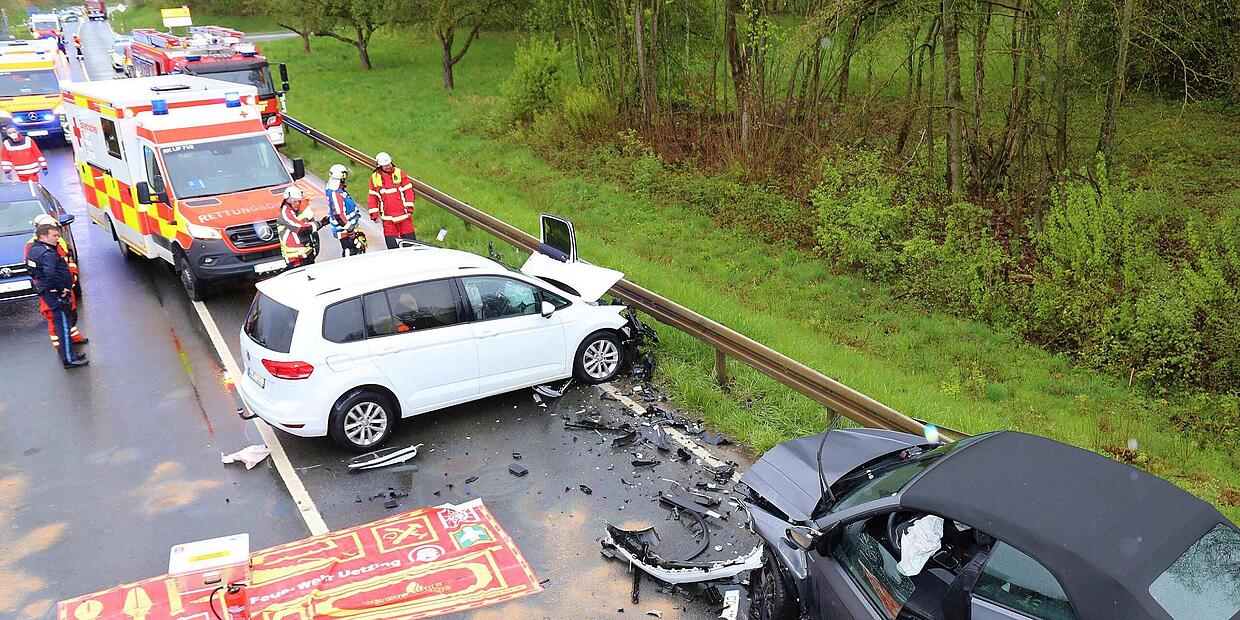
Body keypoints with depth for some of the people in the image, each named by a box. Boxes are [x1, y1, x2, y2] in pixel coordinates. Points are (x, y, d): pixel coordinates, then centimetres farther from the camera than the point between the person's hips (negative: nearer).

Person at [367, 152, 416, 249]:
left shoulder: (400, 173, -1)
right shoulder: (374, 177, 4)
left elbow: (408, 191, 0)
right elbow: (373, 197, 9)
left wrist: (409, 209, -5)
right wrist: (374, 215, 6)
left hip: (403, 215, -1)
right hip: (387, 217, 1)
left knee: (410, 240, 3)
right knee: (391, 243, 1)